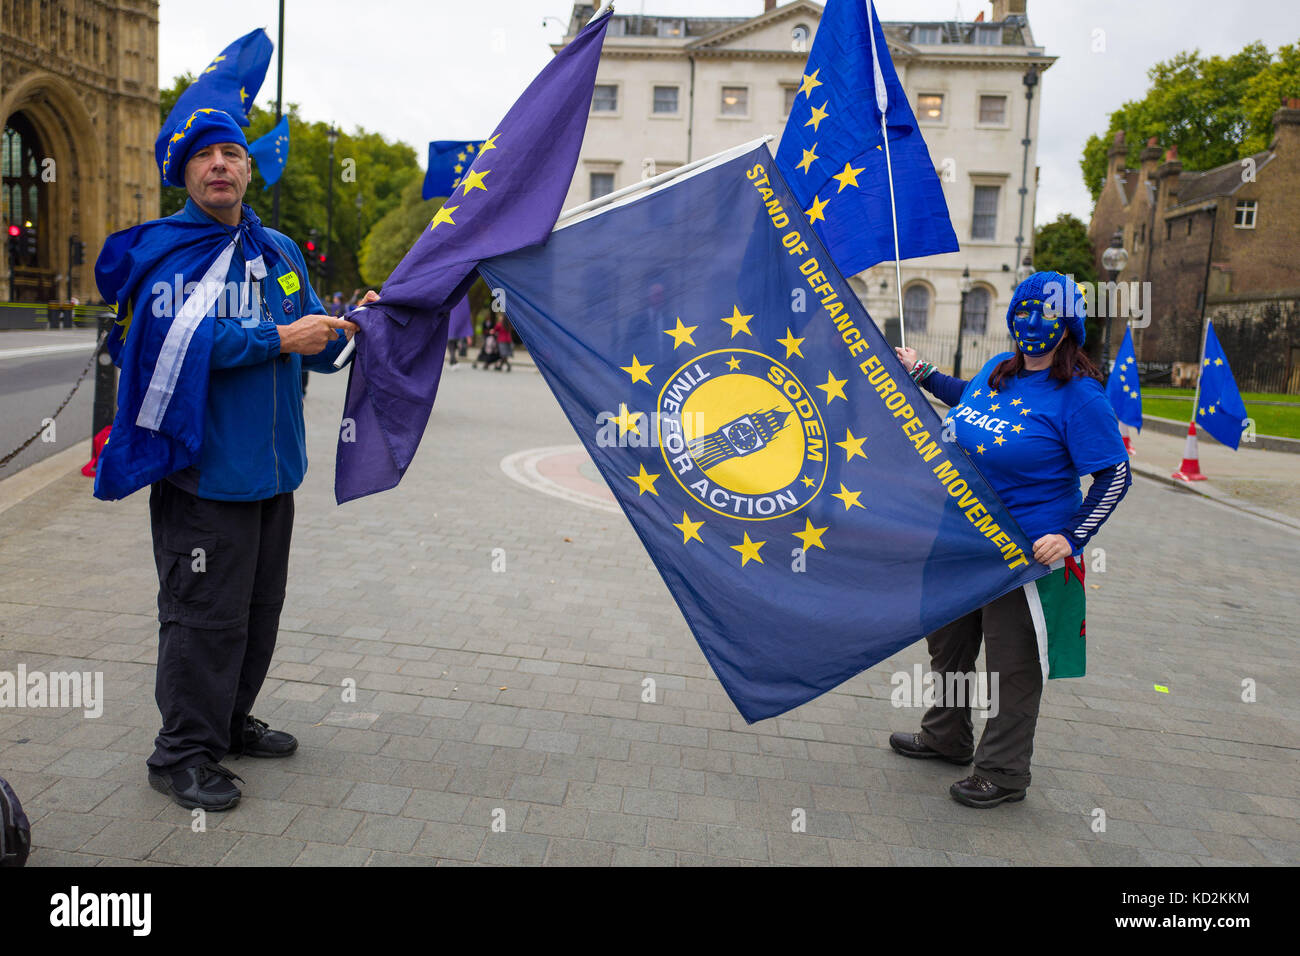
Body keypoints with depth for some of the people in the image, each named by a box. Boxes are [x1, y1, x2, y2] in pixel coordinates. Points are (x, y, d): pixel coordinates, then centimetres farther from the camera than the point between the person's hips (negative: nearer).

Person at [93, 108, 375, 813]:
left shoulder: (280, 252, 13)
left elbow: (316, 350, 18)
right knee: (205, 615, -1)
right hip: (203, 470, -6)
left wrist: (350, 326, -1)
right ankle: (182, 753, 15)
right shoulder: (160, 249, -5)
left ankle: (230, 721, 34)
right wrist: (277, 338, -21)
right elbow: (178, 341, -22)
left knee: (259, 608, 16)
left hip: (272, 468, 7)